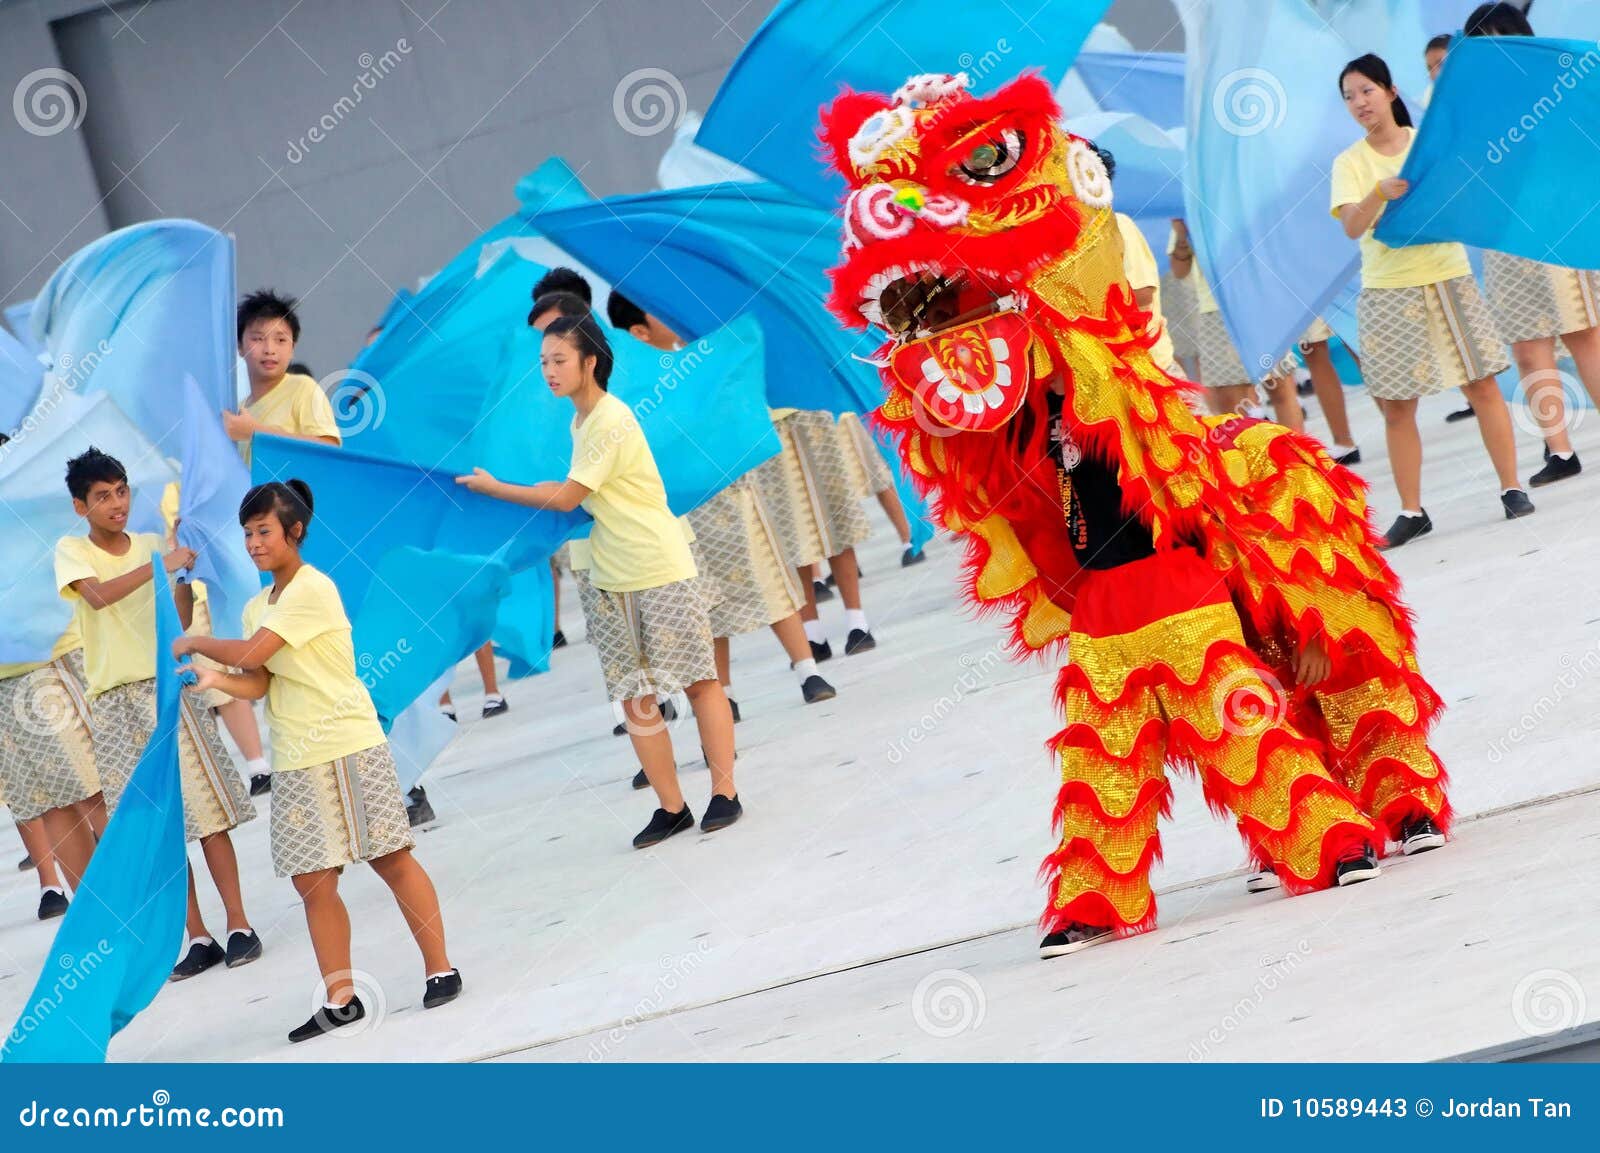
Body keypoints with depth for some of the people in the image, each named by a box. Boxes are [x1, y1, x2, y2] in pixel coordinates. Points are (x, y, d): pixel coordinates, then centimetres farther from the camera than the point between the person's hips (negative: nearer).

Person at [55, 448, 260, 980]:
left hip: (165, 686, 1)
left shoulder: (152, 545, 7)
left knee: (206, 806, -5)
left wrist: (185, 572, -8)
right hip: (114, 702, -1)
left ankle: (238, 925, -2)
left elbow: (181, 620, 5)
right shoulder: (71, 551, 1)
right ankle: (199, 938, 4)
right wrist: (160, 564, -27)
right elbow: (98, 595, -20)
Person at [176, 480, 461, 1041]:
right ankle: (340, 999, 5)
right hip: (295, 763, 7)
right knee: (313, 881, 2)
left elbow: (251, 654, -18)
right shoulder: (258, 607, 14)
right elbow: (256, 684, 4)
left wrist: (195, 643, -2)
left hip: (349, 749, -7)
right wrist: (216, 678, -17)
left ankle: (440, 969, 7)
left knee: (391, 861, -2)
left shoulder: (313, 589, -12)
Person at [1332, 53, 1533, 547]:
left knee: (1482, 385, -1)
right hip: (1388, 292, -1)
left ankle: (1511, 488, 7)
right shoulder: (1350, 163, 1)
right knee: (1396, 407, -1)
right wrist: (1380, 192, -31)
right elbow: (1352, 227, -13)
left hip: (1448, 278, 1)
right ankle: (1411, 511, 5)